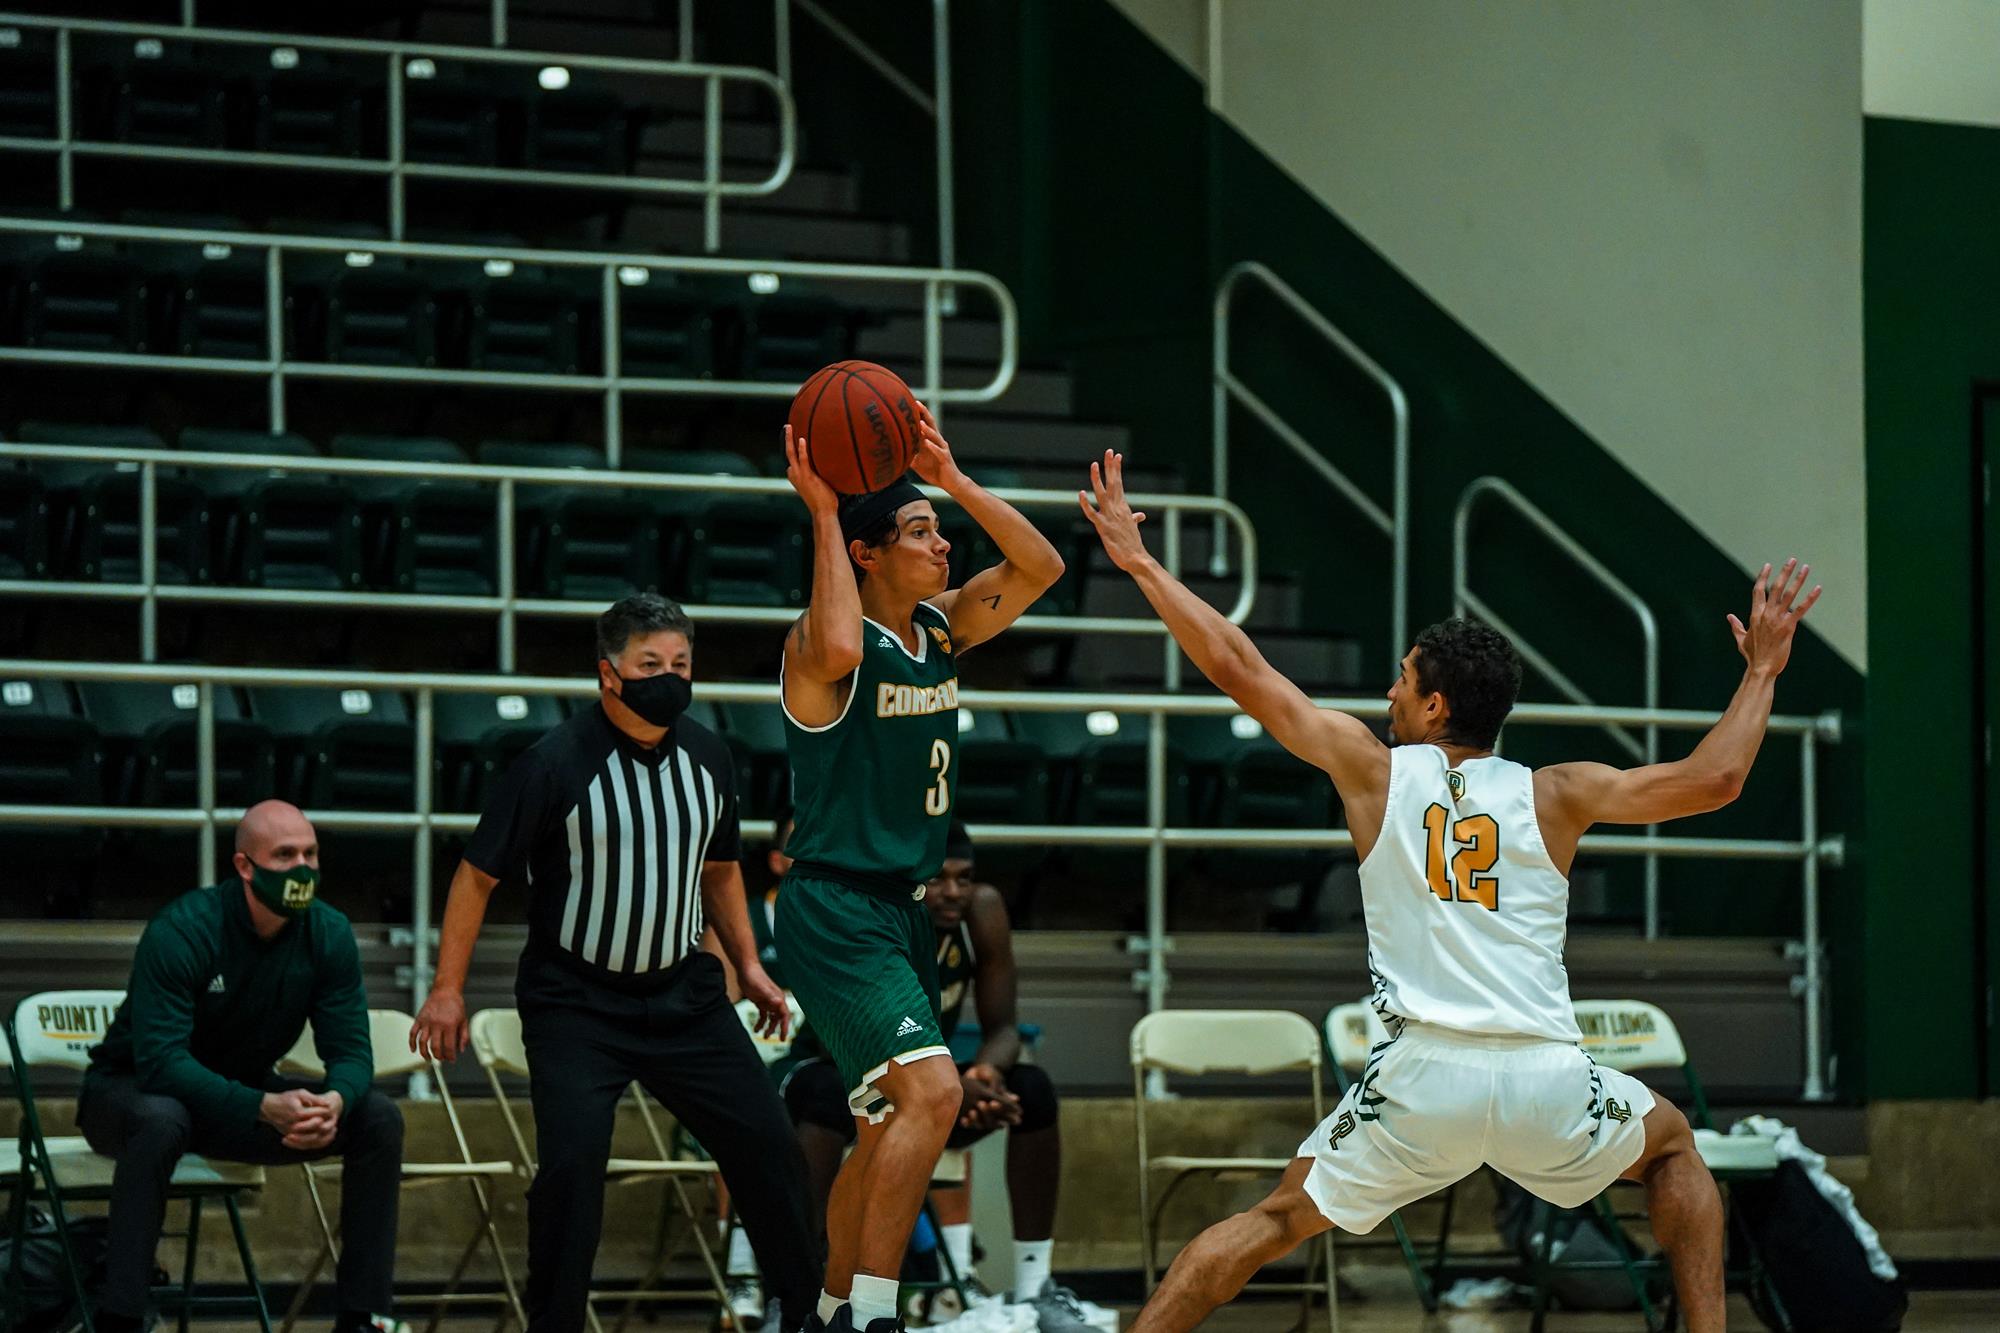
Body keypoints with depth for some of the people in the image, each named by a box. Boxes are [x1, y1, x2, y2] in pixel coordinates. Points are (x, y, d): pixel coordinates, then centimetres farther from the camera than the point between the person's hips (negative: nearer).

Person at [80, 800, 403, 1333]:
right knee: (161, 1122, -41)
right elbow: (160, 1060, -35)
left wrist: (336, 1100, -37)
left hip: (244, 1089, 6)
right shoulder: (181, 930, -27)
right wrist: (264, 1108, -47)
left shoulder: (328, 934, -11)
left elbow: (350, 1049, -11)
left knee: (378, 1119, -13)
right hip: (132, 1089, -5)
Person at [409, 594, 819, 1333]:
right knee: (572, 1160, -20)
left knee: (766, 1143, 2)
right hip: (574, 1002, -5)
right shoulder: (555, 764, -15)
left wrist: (747, 964, 14)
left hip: (681, 994, 5)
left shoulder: (707, 756, 2)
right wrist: (447, 989, -10)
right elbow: (478, 875, -8)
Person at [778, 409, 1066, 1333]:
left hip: (901, 909, 9)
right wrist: (822, 515, -29)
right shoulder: (822, 647, -14)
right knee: (930, 1091, -23)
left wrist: (954, 480, -3)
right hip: (835, 907, -9)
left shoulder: (942, 631, 9)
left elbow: (1039, 569, 8)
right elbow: (840, 650, -37)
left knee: (893, 1128, 14)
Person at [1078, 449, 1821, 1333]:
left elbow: (1239, 670, 11)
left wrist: (1141, 566, 19)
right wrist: (1761, 674, 21)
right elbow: (1713, 780, 6)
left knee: (1277, 1220, 14)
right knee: (1671, 1145, 30)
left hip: (1421, 1076, -1)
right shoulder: (1554, 796, 7)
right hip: (1546, 1075, 1)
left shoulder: (1374, 770, 8)